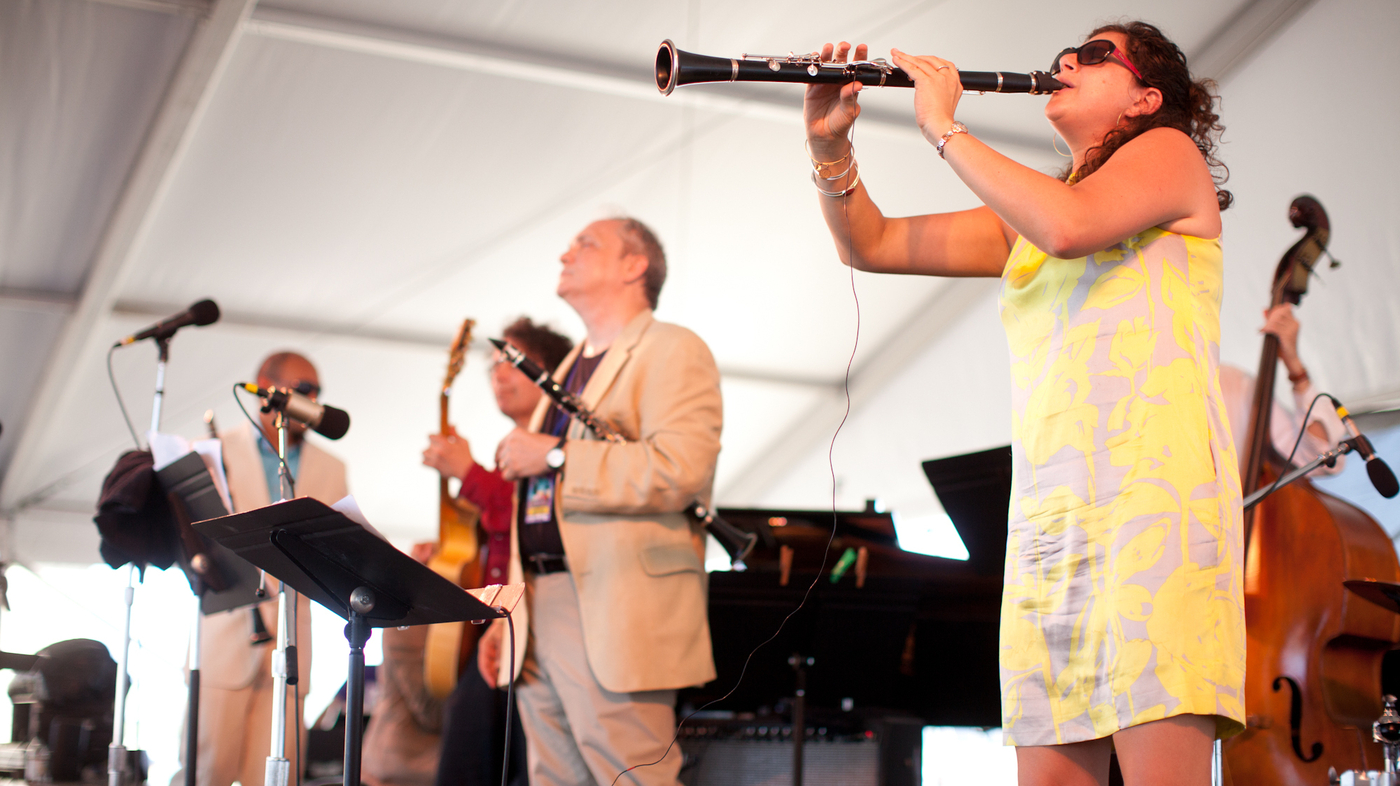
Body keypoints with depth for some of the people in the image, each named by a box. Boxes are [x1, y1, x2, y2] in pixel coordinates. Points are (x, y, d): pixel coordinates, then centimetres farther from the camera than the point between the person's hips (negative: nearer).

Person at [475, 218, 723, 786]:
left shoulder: (672, 350, -2)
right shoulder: (572, 368, 25)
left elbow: (679, 469, -20)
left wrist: (554, 456, -13)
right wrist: (508, 616, 21)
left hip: (615, 621, -9)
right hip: (541, 617, 9)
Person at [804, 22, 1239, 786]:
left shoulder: (1168, 150, 8)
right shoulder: (1025, 217, 25)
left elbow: (1068, 226, -14)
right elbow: (871, 245, 23)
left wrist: (945, 128, -4)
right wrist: (829, 147, 5)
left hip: (1153, 498, -6)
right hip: (1046, 523, 6)